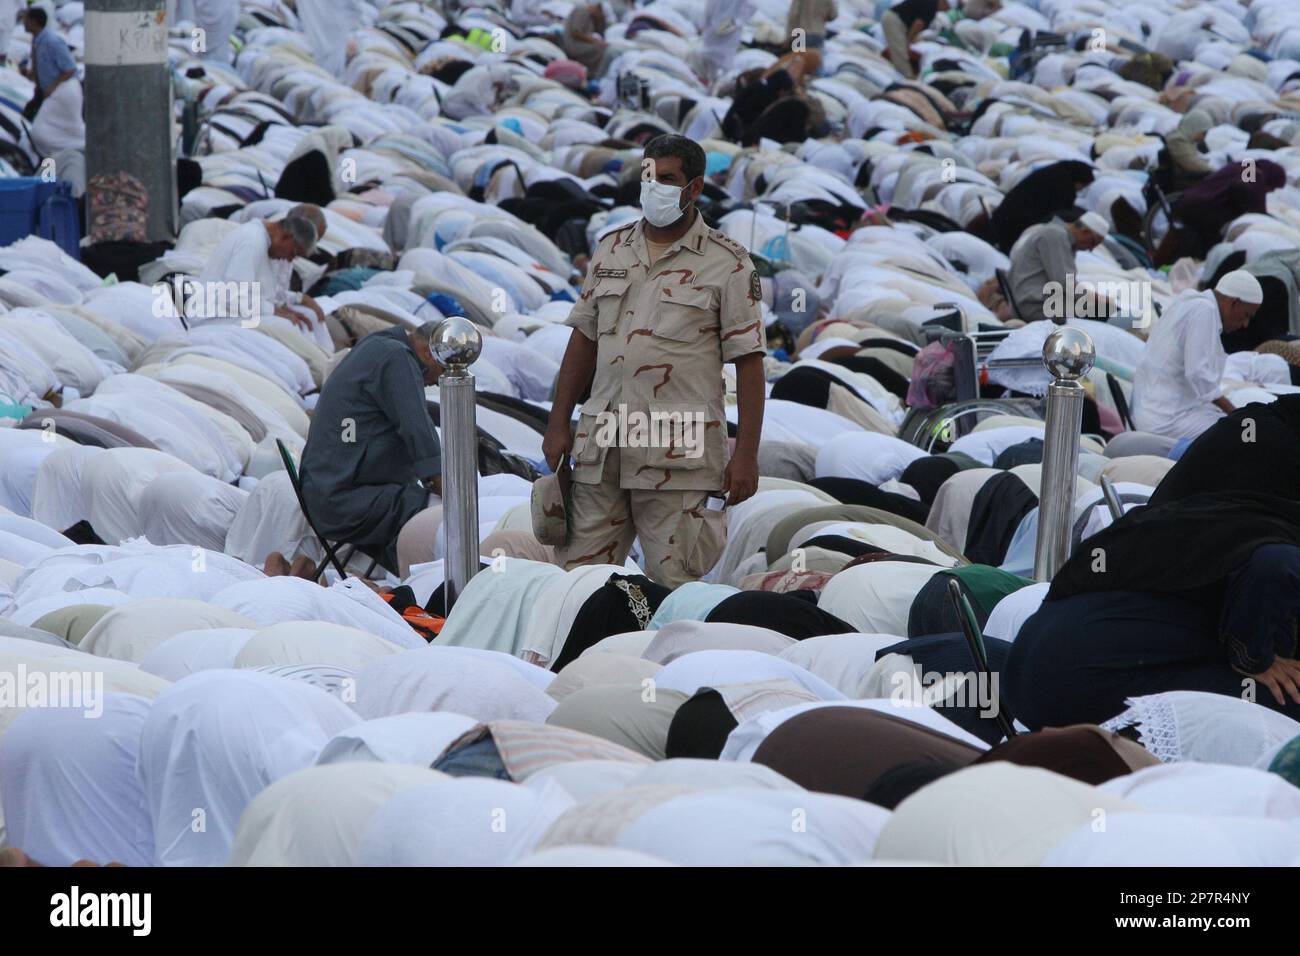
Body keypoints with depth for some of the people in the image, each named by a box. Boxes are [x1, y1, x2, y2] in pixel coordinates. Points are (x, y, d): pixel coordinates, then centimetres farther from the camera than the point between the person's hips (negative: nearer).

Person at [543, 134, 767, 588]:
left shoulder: (726, 264, -1)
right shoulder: (611, 250, 13)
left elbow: (748, 362, -3)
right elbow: (584, 341, 17)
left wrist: (746, 455, -8)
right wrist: (558, 425, 11)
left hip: (676, 450, -5)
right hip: (602, 444, 5)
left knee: (670, 580, -4)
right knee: (580, 573, 4)